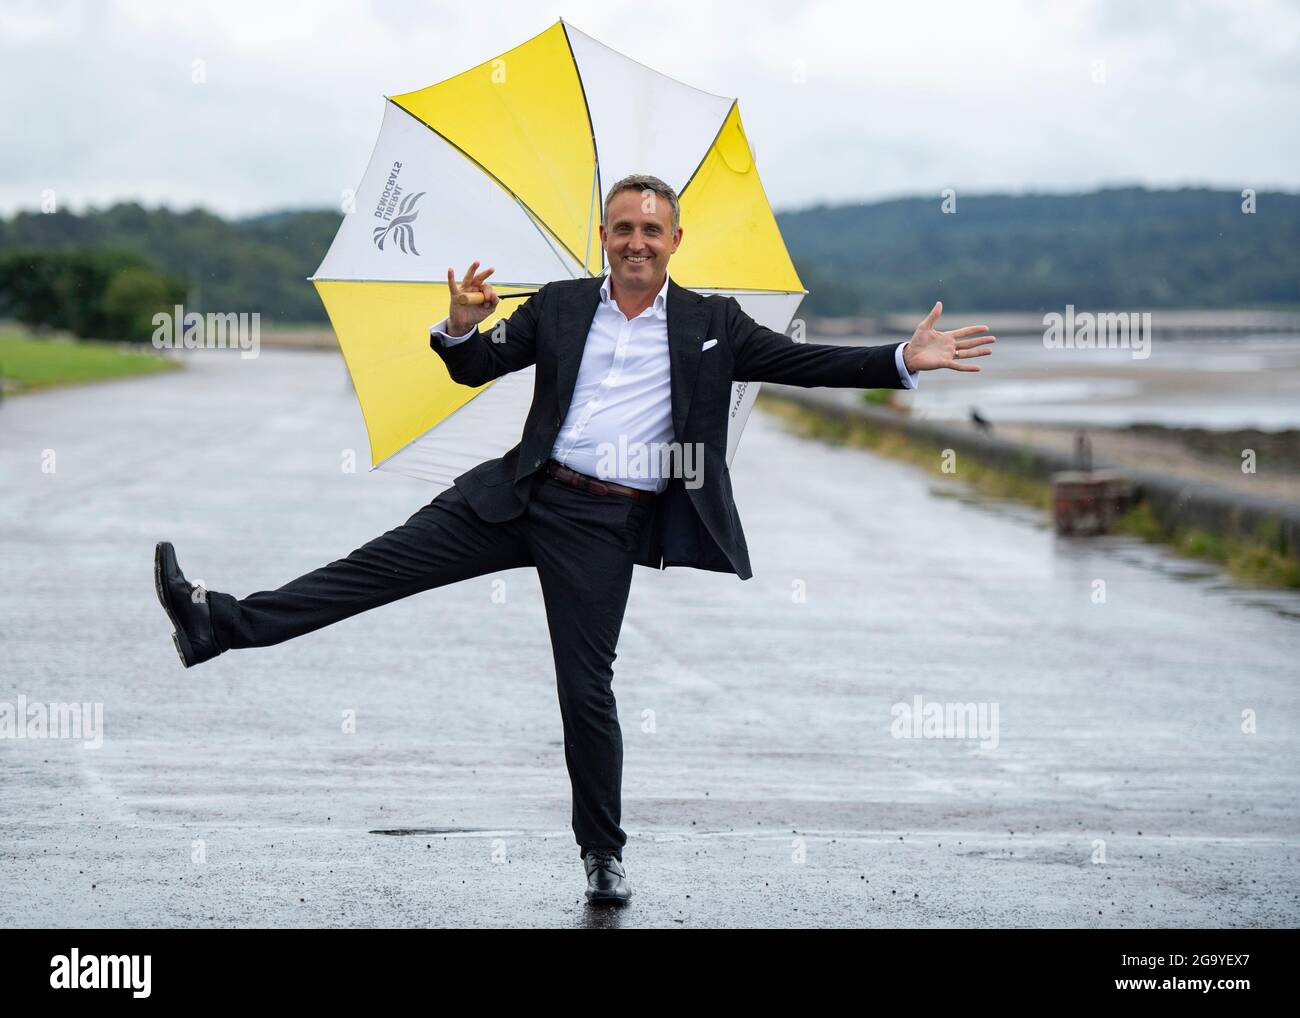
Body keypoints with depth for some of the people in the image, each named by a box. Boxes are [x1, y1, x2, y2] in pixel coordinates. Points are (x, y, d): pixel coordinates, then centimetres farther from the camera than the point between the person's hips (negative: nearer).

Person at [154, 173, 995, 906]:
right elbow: (475, 368, 12)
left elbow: (809, 363, 1)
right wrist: (461, 326, -11)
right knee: (386, 561, -7)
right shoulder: (561, 307, 11)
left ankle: (604, 854, 13)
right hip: (523, 494, 2)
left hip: (607, 523, -2)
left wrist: (905, 361, -12)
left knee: (587, 687, -1)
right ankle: (226, 622, -8)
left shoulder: (712, 324, 5)